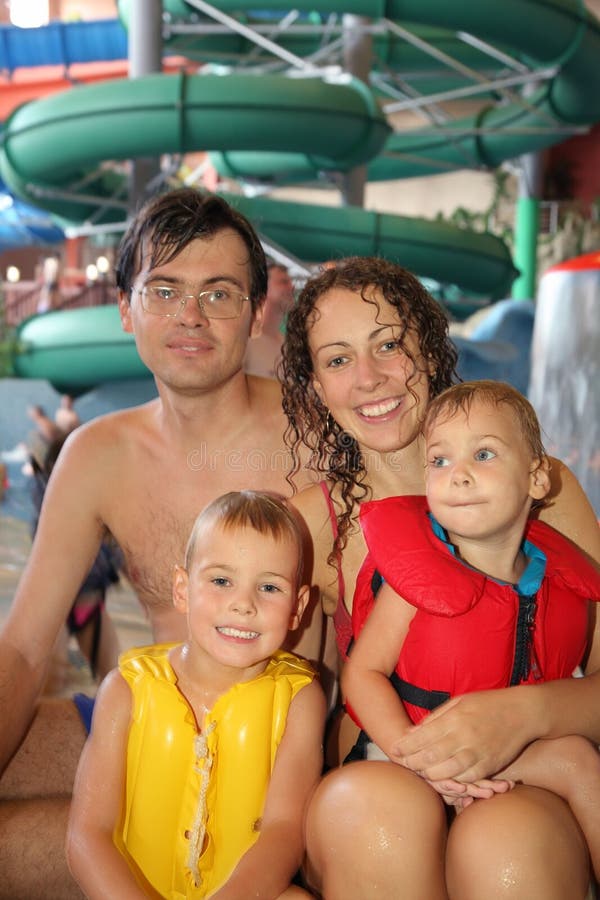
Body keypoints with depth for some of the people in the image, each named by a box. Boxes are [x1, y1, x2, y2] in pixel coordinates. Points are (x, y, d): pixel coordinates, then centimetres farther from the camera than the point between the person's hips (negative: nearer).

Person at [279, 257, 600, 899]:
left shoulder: (535, 487, 0)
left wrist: (525, 713, -23)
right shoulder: (312, 522, 1)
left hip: (527, 799, -1)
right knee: (370, 802, -33)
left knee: (505, 841, -35)